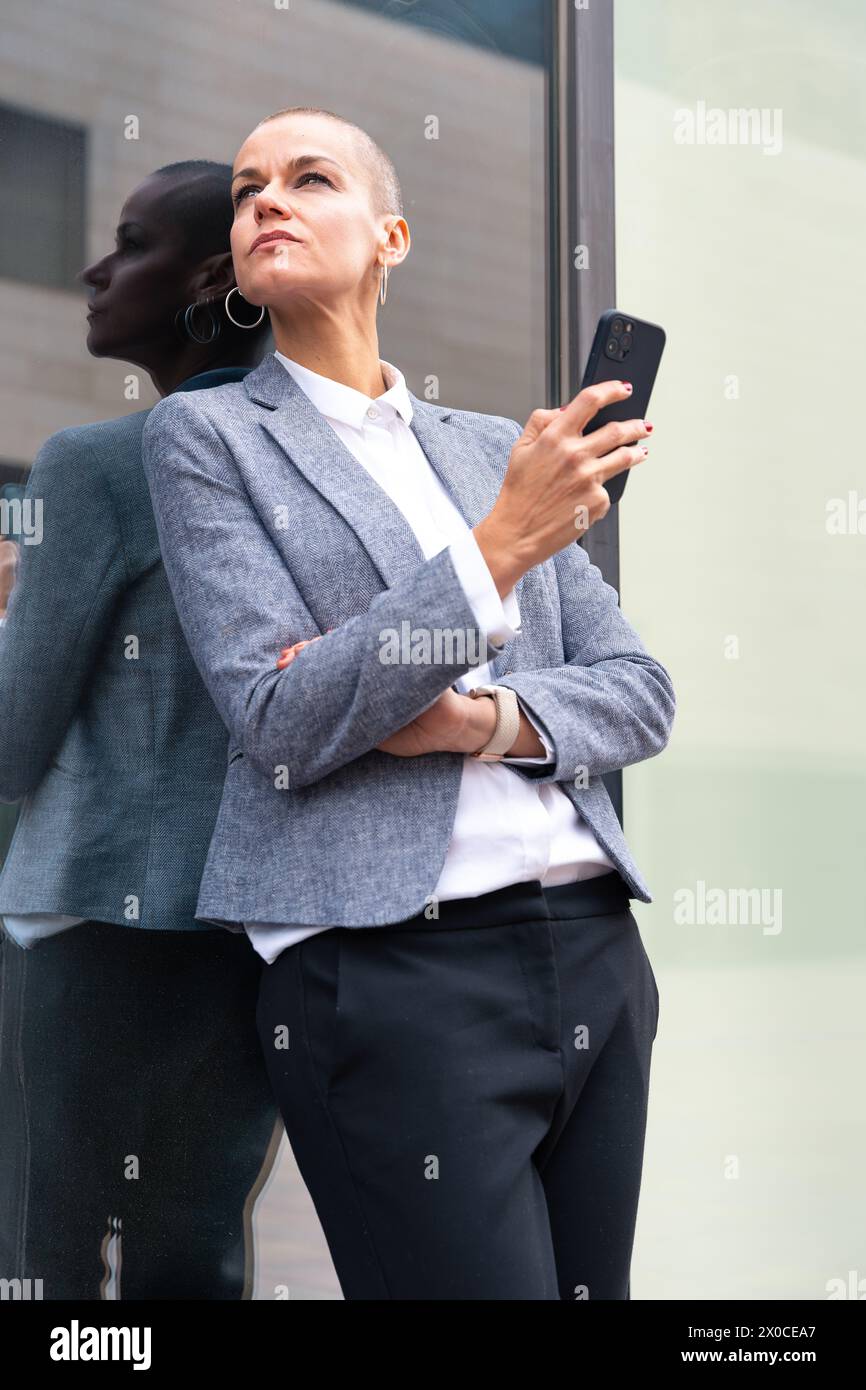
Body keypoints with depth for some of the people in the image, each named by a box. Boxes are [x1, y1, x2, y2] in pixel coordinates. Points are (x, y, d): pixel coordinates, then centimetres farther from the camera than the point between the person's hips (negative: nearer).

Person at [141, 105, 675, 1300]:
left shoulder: (494, 448, 17)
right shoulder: (206, 435, 4)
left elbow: (638, 695, 12)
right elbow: (279, 723, -8)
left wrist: (482, 718, -9)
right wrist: (502, 545, -16)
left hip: (595, 957, 5)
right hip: (391, 975, -5)